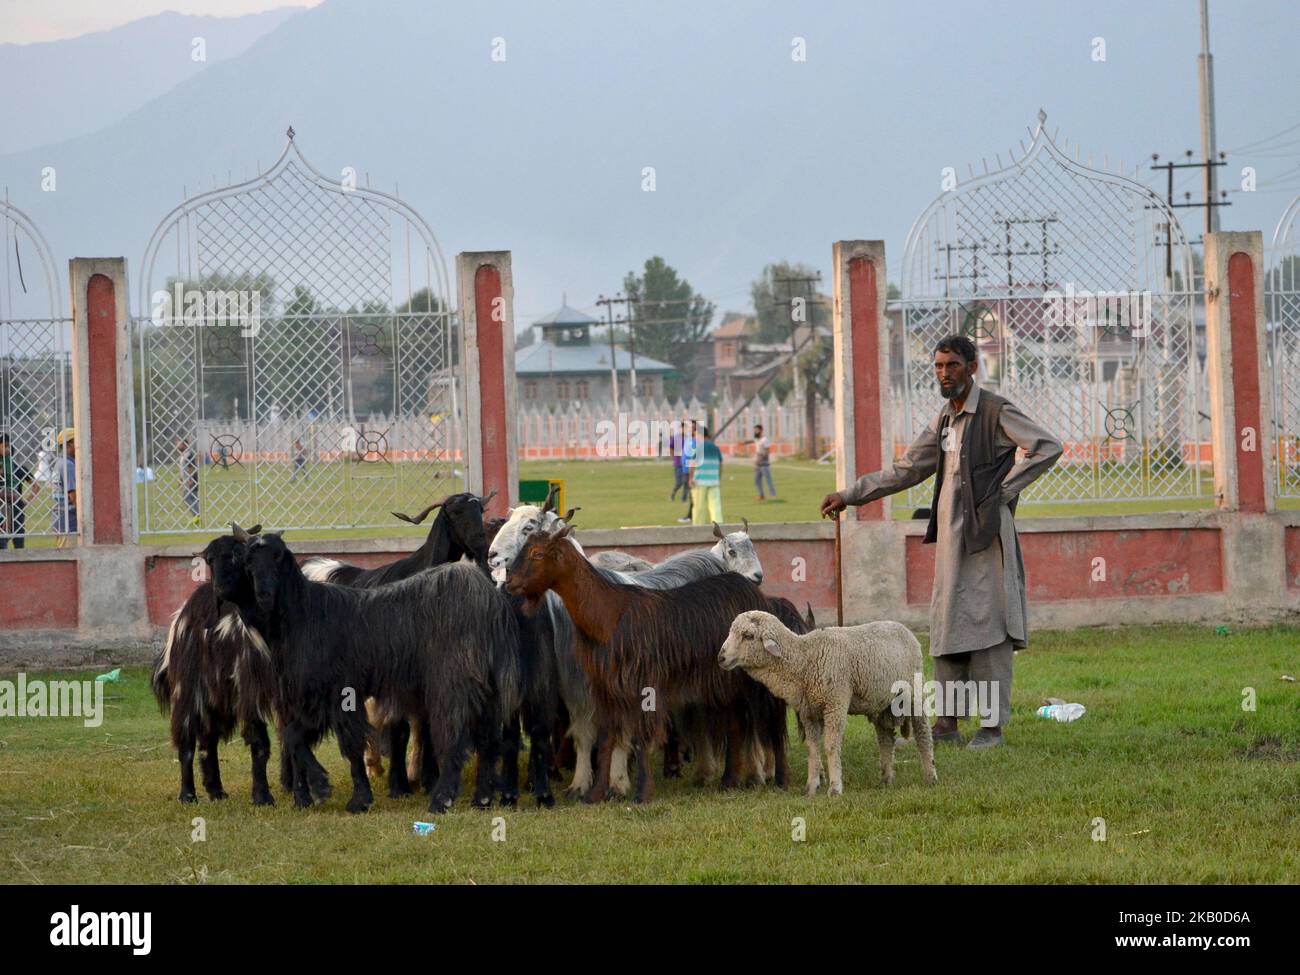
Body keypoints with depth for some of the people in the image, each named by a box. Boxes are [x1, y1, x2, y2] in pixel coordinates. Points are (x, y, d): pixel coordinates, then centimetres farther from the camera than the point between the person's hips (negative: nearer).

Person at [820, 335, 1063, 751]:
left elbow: (1048, 447, -15)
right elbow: (905, 471, 24)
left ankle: (992, 725, -4)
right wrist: (849, 495, 21)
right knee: (947, 627, 6)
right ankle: (947, 721, 10)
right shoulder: (944, 420, 17)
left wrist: (1005, 490, -13)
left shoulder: (996, 412, -6)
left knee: (987, 625, -7)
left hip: (986, 533, -8)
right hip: (950, 534, 8)